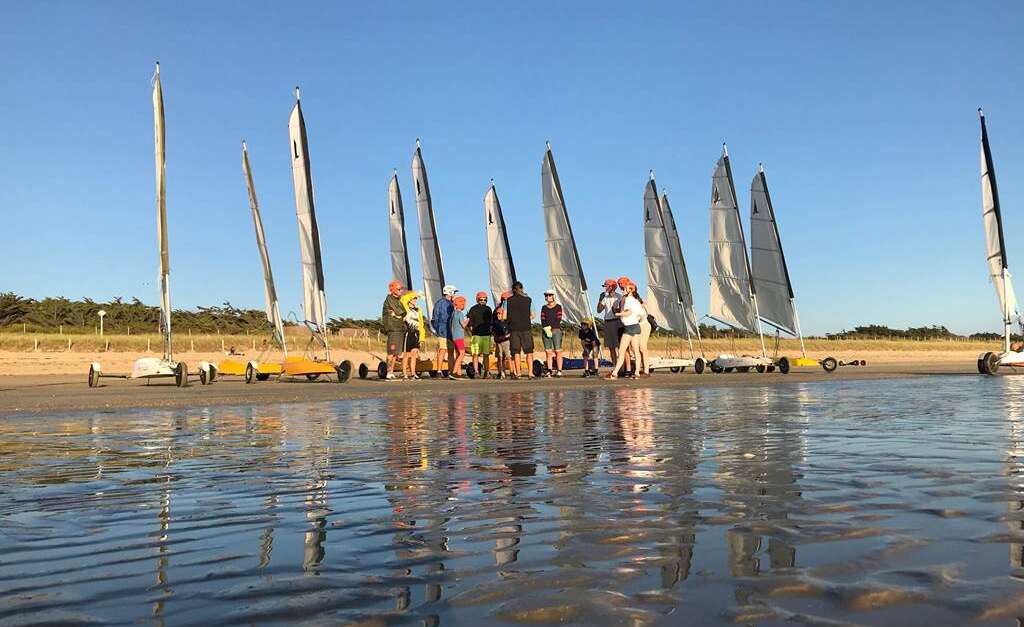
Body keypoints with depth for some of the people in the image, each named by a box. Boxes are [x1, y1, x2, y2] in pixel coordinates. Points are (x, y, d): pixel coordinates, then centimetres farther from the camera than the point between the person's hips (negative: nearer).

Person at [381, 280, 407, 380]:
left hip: (400, 329, 9)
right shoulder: (389, 299, -7)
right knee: (392, 351, -13)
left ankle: (391, 373, 11)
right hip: (393, 328, -9)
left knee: (396, 353, 7)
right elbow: (399, 312, -11)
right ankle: (388, 374, -14)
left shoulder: (398, 300, 20)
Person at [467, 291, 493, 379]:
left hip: (486, 335, 3)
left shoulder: (488, 309, 13)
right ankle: (476, 372, -2)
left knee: (486, 355, 3)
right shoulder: (473, 309, 2)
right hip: (476, 335, -3)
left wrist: (490, 331, 11)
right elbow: (470, 323, 3)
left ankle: (486, 372, 6)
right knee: (475, 354, -5)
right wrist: (472, 332, -3)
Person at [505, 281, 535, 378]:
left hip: (513, 329, 1)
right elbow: (532, 316, 6)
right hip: (526, 328, -1)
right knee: (529, 352, 3)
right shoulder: (528, 299, 2)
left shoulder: (508, 301, 2)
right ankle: (530, 372, -4)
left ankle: (518, 373, 8)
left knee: (516, 352, 7)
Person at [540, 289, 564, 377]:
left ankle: (559, 370, -7)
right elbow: (542, 320, 6)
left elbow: (558, 320, -5)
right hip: (545, 331, 3)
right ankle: (550, 371, 3)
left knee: (557, 352, -7)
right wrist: (546, 329, -10)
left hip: (556, 331, -3)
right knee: (548, 352, 0)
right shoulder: (544, 308, 13)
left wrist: (550, 327, -12)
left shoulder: (558, 307, 3)